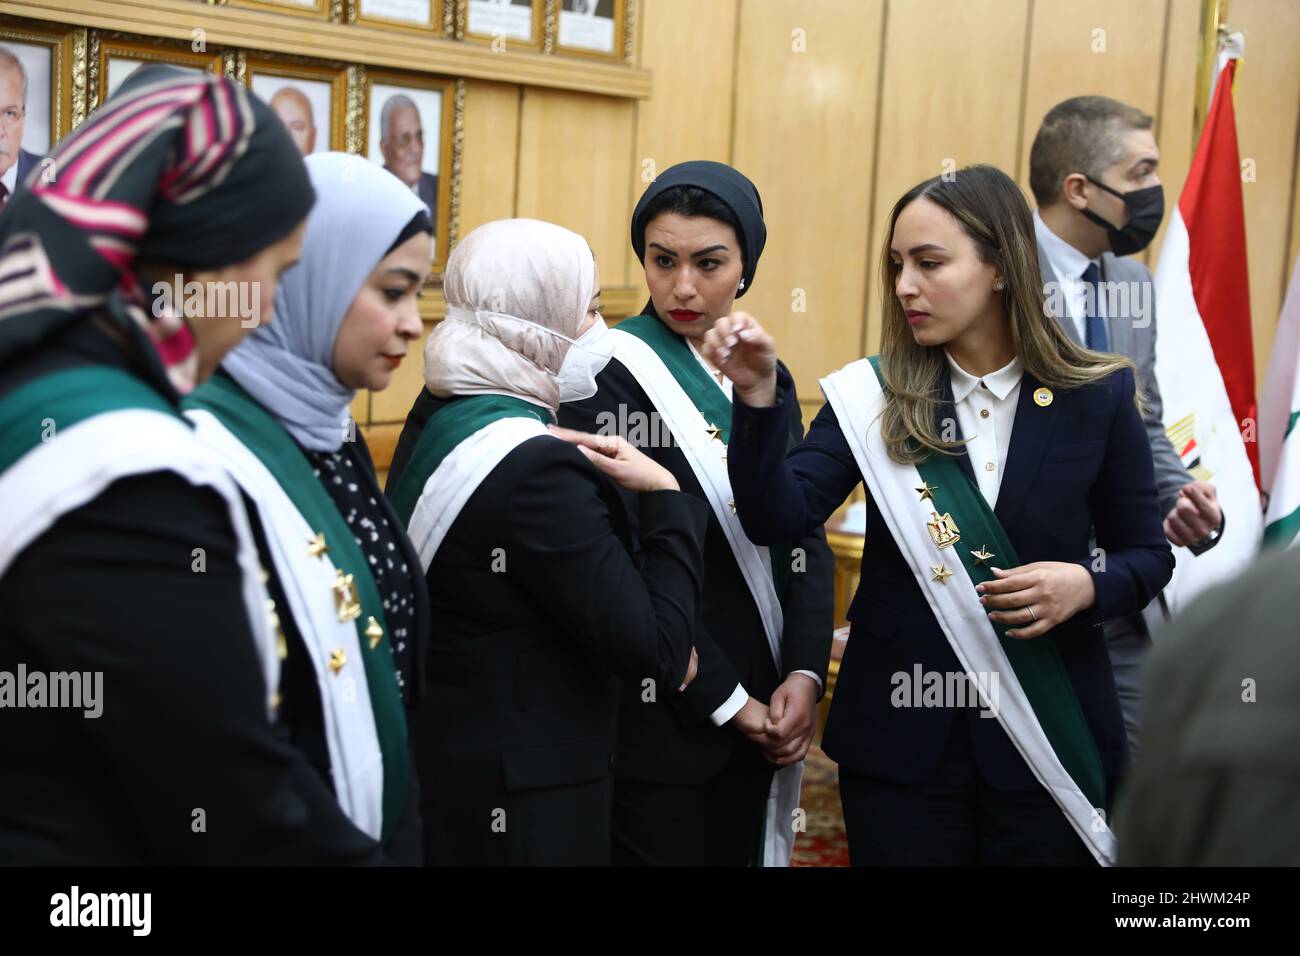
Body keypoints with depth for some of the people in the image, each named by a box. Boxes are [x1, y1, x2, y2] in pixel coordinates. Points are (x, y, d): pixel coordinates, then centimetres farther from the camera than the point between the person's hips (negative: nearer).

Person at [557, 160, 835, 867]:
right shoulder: (612, 374, -11)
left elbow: (805, 540, 8)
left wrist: (805, 673, -7)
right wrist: (726, 702, -13)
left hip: (765, 711, 6)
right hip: (661, 724, -6)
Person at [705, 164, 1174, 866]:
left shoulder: (1097, 398, -3)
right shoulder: (872, 396, -3)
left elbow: (1147, 555, 5)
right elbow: (778, 518, -14)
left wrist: (1086, 585, -15)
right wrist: (758, 396, -27)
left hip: (1048, 727, 0)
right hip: (900, 729, 0)